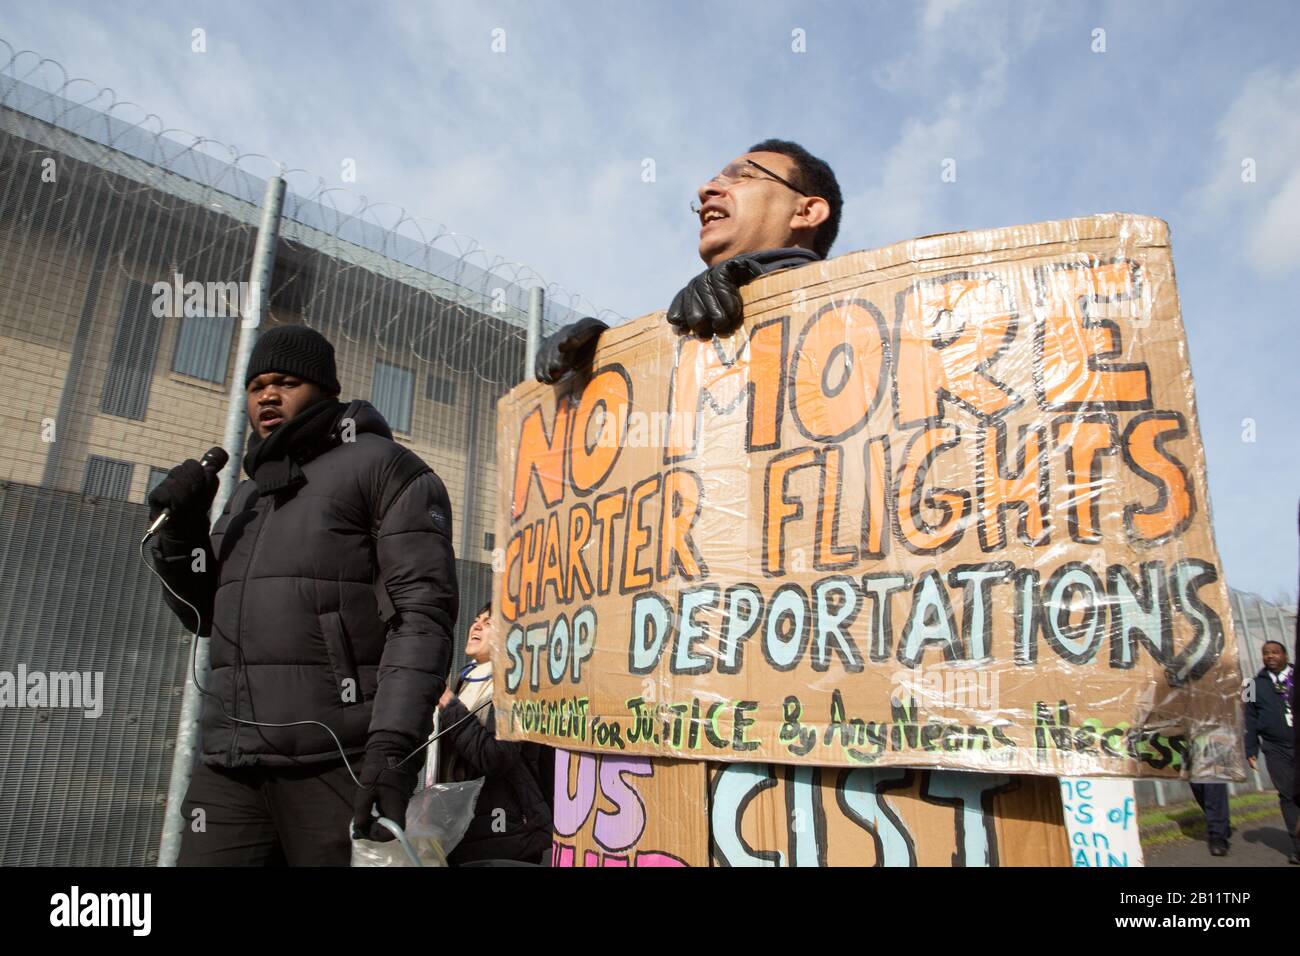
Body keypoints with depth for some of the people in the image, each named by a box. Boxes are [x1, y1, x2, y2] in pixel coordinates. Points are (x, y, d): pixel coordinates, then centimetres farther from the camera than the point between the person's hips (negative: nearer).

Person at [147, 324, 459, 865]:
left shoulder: (384, 467, -3)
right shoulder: (249, 497, 20)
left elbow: (423, 610, -13)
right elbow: (207, 615, 23)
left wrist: (393, 744, -24)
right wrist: (178, 531, 6)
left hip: (339, 760, -6)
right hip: (233, 761, 7)